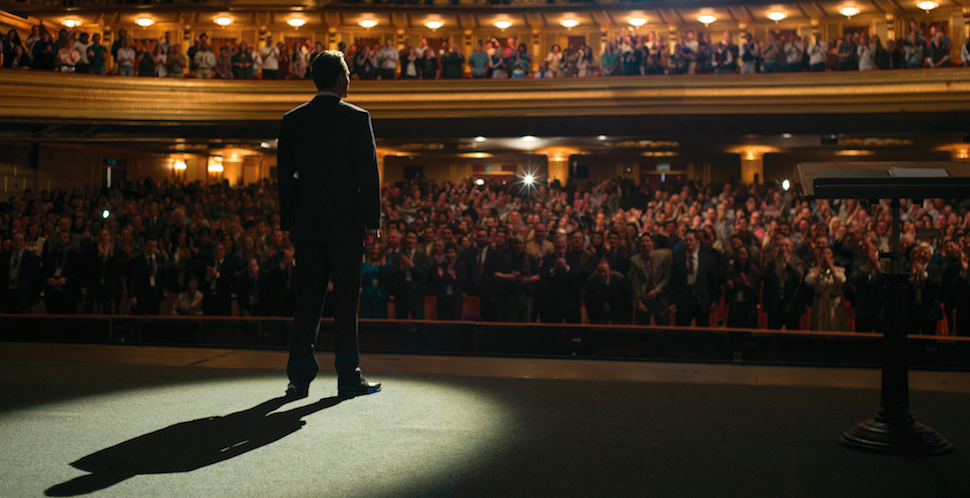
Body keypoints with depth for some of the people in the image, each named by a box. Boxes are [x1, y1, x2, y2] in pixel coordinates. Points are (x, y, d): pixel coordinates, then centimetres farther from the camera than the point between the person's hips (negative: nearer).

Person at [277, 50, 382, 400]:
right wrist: (373, 222, -1)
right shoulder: (356, 118, -5)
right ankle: (348, 377, 7)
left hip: (307, 223, 3)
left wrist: (288, 222, 13)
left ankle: (300, 377, 8)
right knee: (346, 298, 3)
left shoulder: (292, 120, 6)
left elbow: (284, 175, 8)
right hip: (346, 223, -3)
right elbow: (369, 174, -6)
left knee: (308, 297, 8)